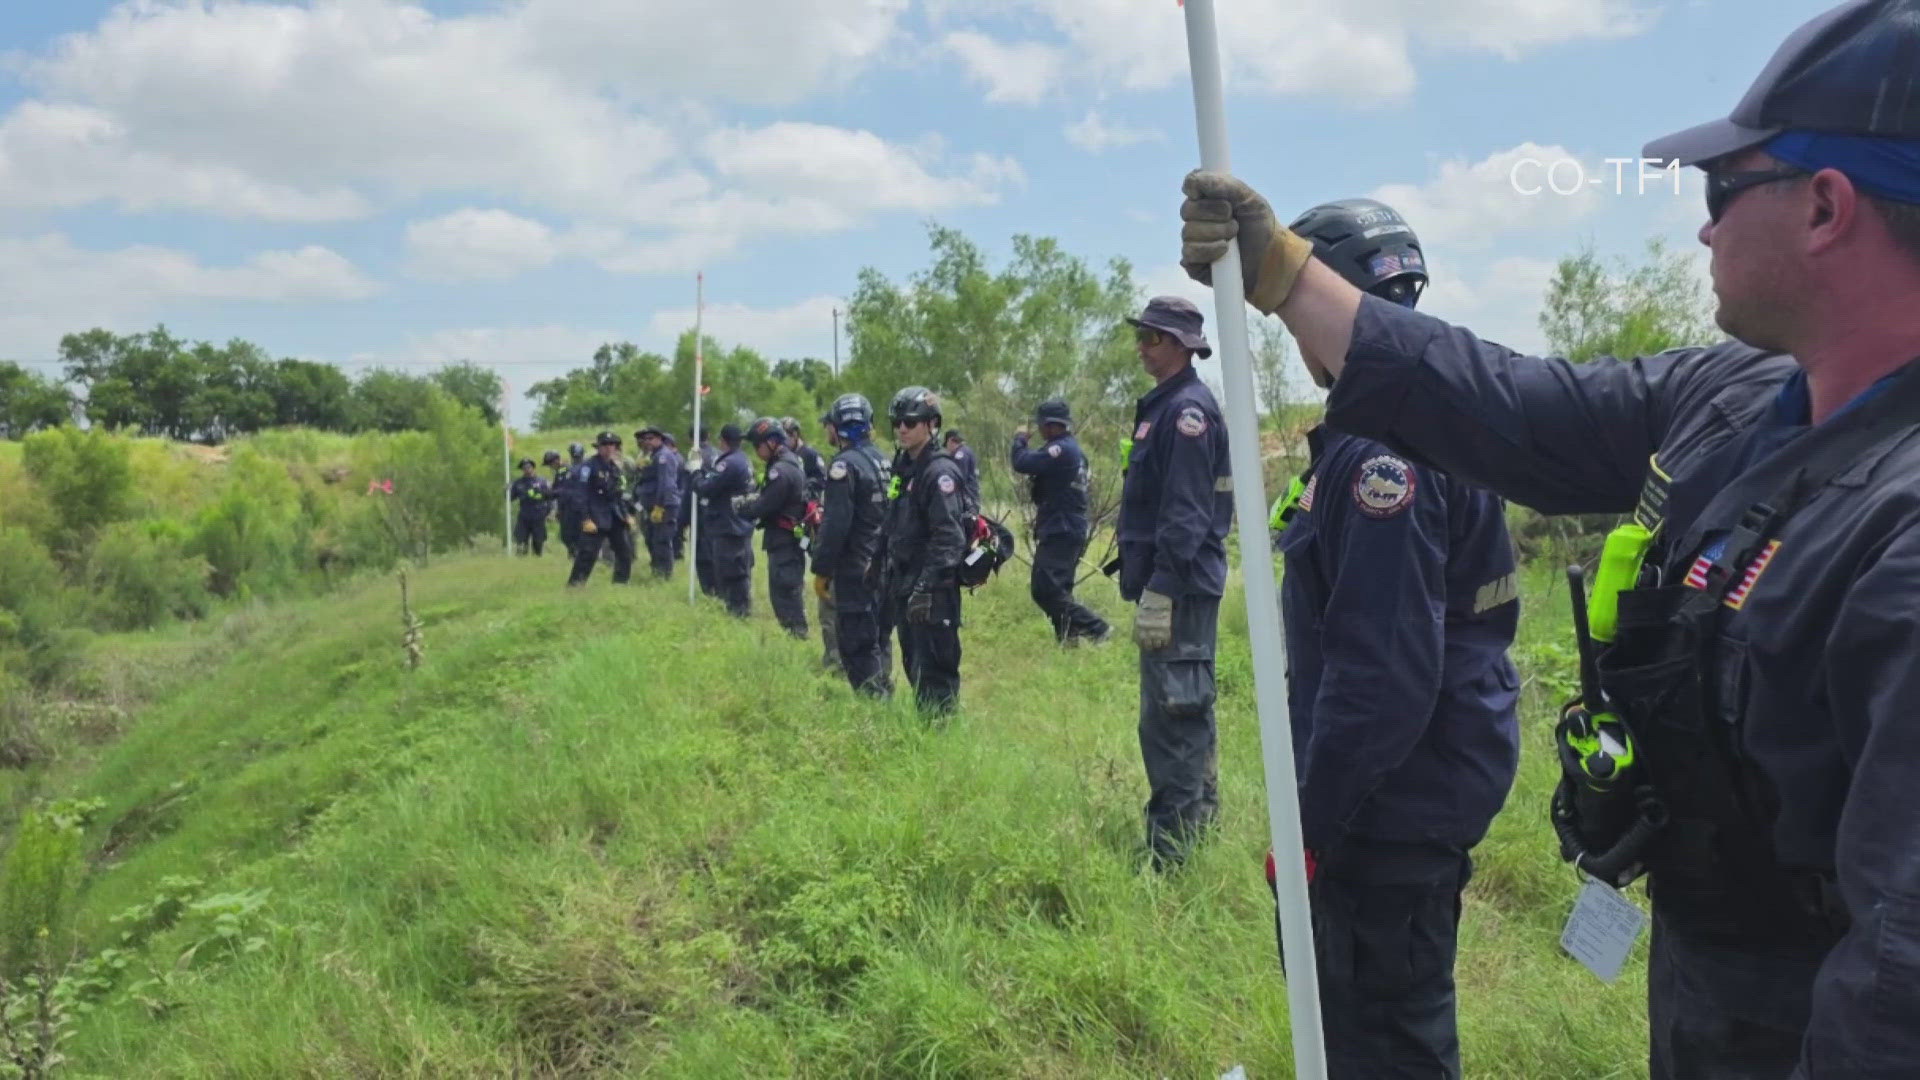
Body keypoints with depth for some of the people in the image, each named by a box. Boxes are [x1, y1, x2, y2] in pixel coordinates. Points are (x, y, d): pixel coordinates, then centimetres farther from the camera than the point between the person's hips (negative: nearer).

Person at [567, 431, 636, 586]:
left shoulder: (616, 466, 12)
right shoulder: (589, 466, -9)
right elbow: (583, 494, -13)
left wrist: (627, 514, 12)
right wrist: (586, 519, -19)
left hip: (616, 517, 7)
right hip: (596, 518, -7)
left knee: (626, 552, 6)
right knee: (587, 554, -9)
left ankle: (620, 584, 17)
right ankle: (574, 584, -2)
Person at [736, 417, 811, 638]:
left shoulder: (781, 470, -19)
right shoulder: (793, 463, 13)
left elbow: (763, 507, -18)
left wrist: (740, 506, -2)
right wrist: (749, 500, 3)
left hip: (783, 543, -10)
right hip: (792, 540, 10)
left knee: (784, 596, -5)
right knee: (792, 594, 16)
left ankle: (795, 635, -3)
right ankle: (797, 635, 23)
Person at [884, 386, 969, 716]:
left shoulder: (940, 472, -13)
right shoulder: (906, 469, 15)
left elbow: (948, 538, -22)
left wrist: (925, 588, -25)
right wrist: (893, 583, 17)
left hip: (933, 593, -9)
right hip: (906, 588, 9)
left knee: (934, 674, -5)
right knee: (914, 667, 16)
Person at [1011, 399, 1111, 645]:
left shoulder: (1061, 449, -18)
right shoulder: (1072, 448, 17)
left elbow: (1022, 464, -21)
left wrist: (1019, 440, -5)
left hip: (1060, 532, -11)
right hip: (1068, 530, 11)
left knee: (1044, 589, -14)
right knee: (1057, 588, 17)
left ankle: (1095, 628, -15)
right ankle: (1069, 633, 19)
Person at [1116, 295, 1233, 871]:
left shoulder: (1188, 409, -14)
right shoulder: (1163, 405, 17)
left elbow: (1185, 514, -21)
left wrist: (1159, 591, -24)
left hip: (1179, 588, -11)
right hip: (1178, 586, 11)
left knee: (1169, 719, -8)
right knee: (1189, 713, 17)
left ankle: (1169, 855, -3)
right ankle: (1200, 824, 29)